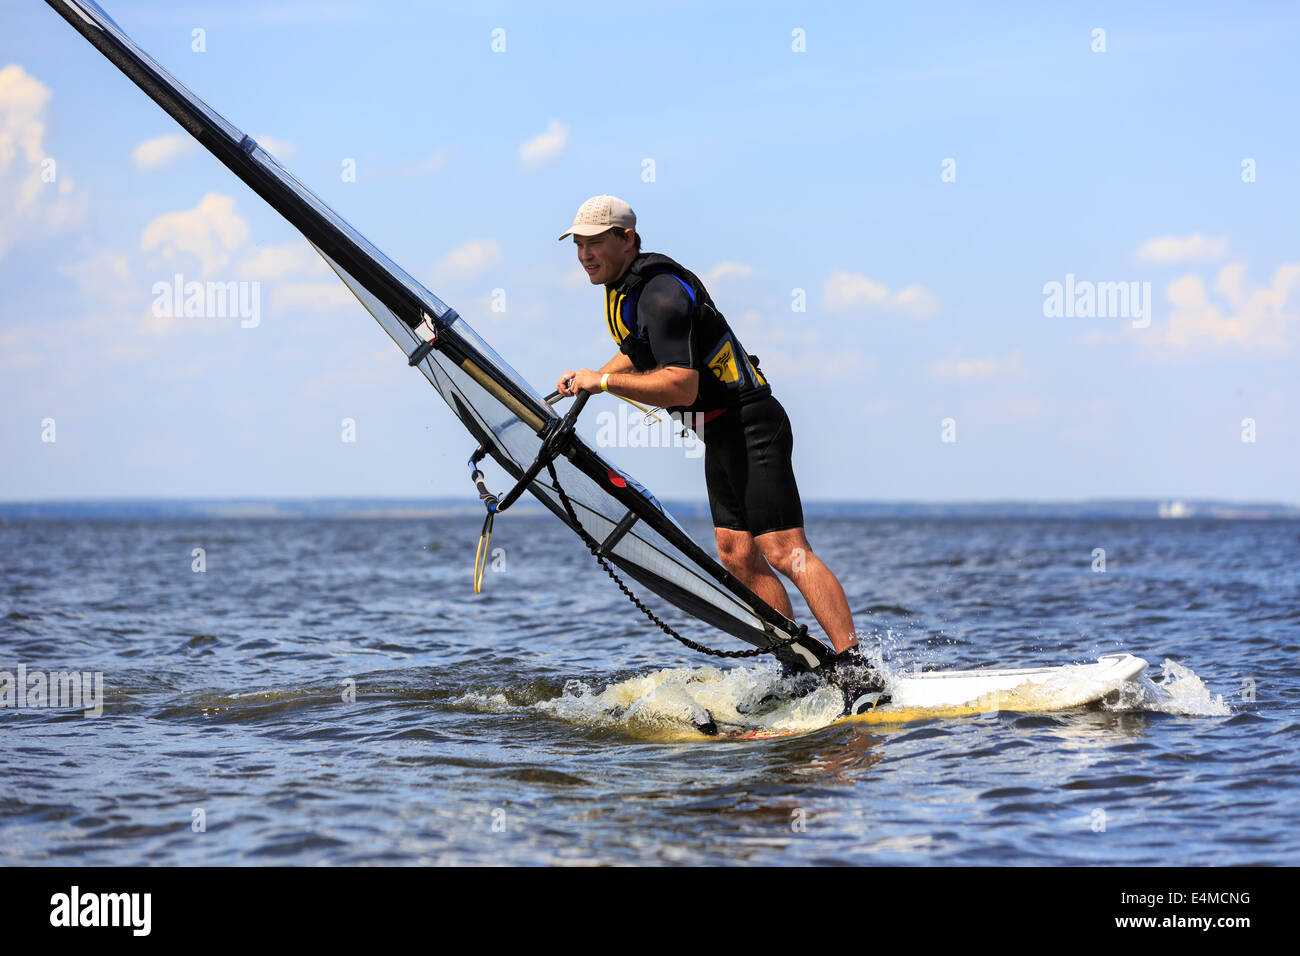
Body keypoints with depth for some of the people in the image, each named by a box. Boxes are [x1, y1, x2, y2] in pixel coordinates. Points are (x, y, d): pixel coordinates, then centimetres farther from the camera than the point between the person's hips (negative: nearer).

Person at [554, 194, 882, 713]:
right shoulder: (623, 287, 12)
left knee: (784, 550, -16)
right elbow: (638, 354, 31)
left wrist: (605, 381, -25)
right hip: (720, 434, 10)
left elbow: (683, 386, -29)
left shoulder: (661, 293, -20)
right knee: (737, 555, 7)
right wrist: (589, 380, 17)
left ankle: (854, 668, -19)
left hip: (751, 427, -10)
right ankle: (800, 666, 13)